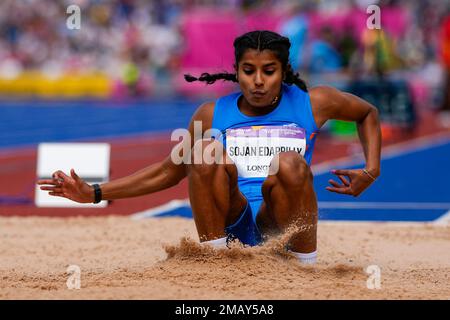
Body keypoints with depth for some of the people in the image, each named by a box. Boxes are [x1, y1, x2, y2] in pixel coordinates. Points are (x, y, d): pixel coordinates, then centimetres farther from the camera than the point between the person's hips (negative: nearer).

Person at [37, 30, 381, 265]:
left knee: (290, 163, -32)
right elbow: (169, 171, 16)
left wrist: (371, 171, 3)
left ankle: (306, 265, -15)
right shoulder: (212, 114, 7)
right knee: (208, 150, -25)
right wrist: (94, 194, 9)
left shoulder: (311, 103, 4)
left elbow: (368, 114, 22)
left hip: (280, 224, -1)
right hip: (231, 223, 1)